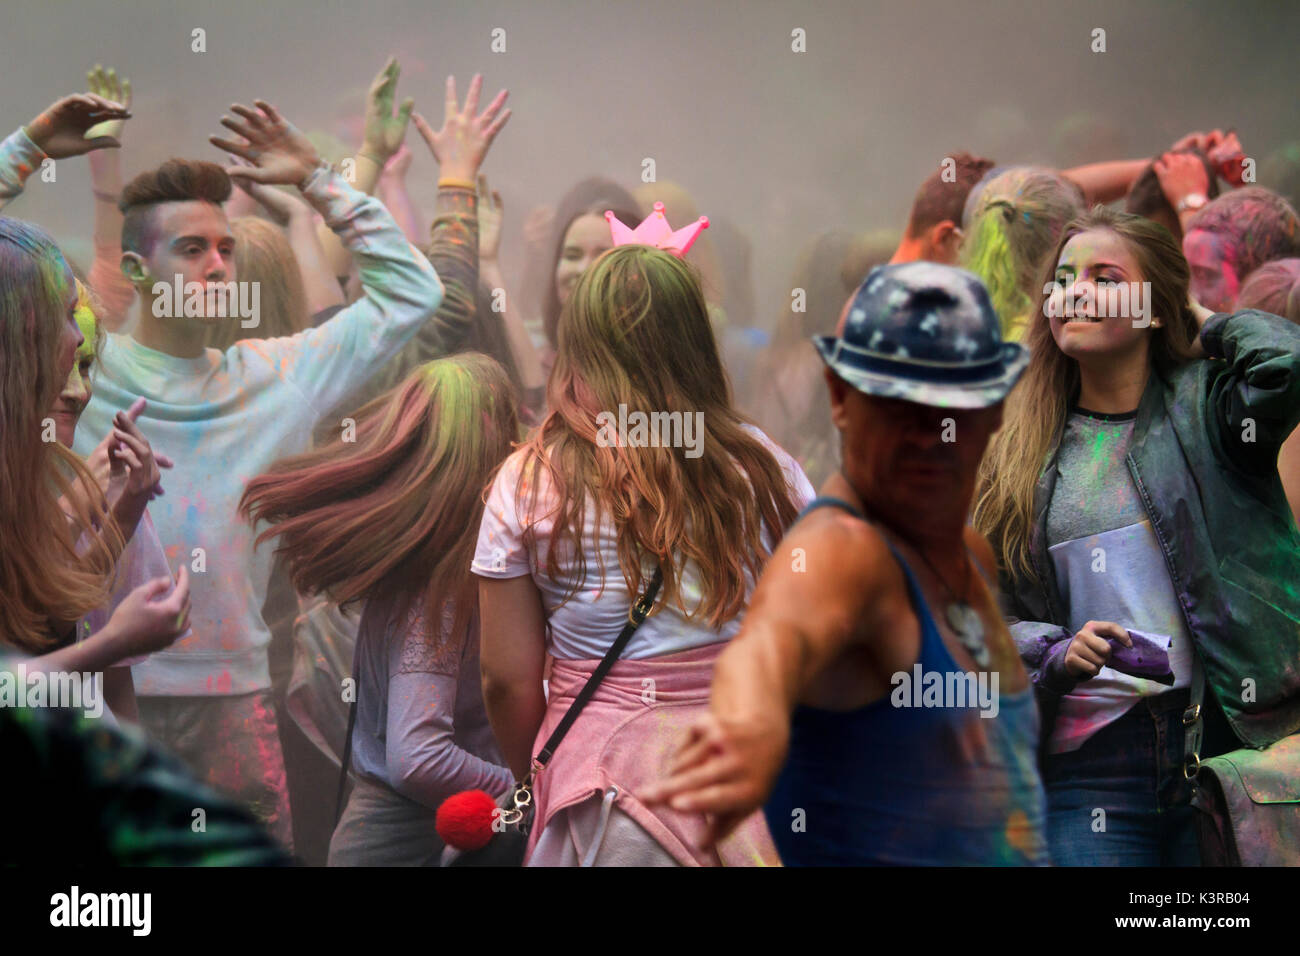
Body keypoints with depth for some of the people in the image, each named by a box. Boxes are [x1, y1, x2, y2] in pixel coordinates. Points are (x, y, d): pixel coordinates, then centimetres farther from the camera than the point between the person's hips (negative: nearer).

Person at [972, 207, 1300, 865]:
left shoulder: (1202, 407, 3)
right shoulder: (1020, 453, 11)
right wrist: (1055, 654, -7)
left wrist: (1209, 323, 1)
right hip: (1088, 760, 2)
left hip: (1224, 740, -2)